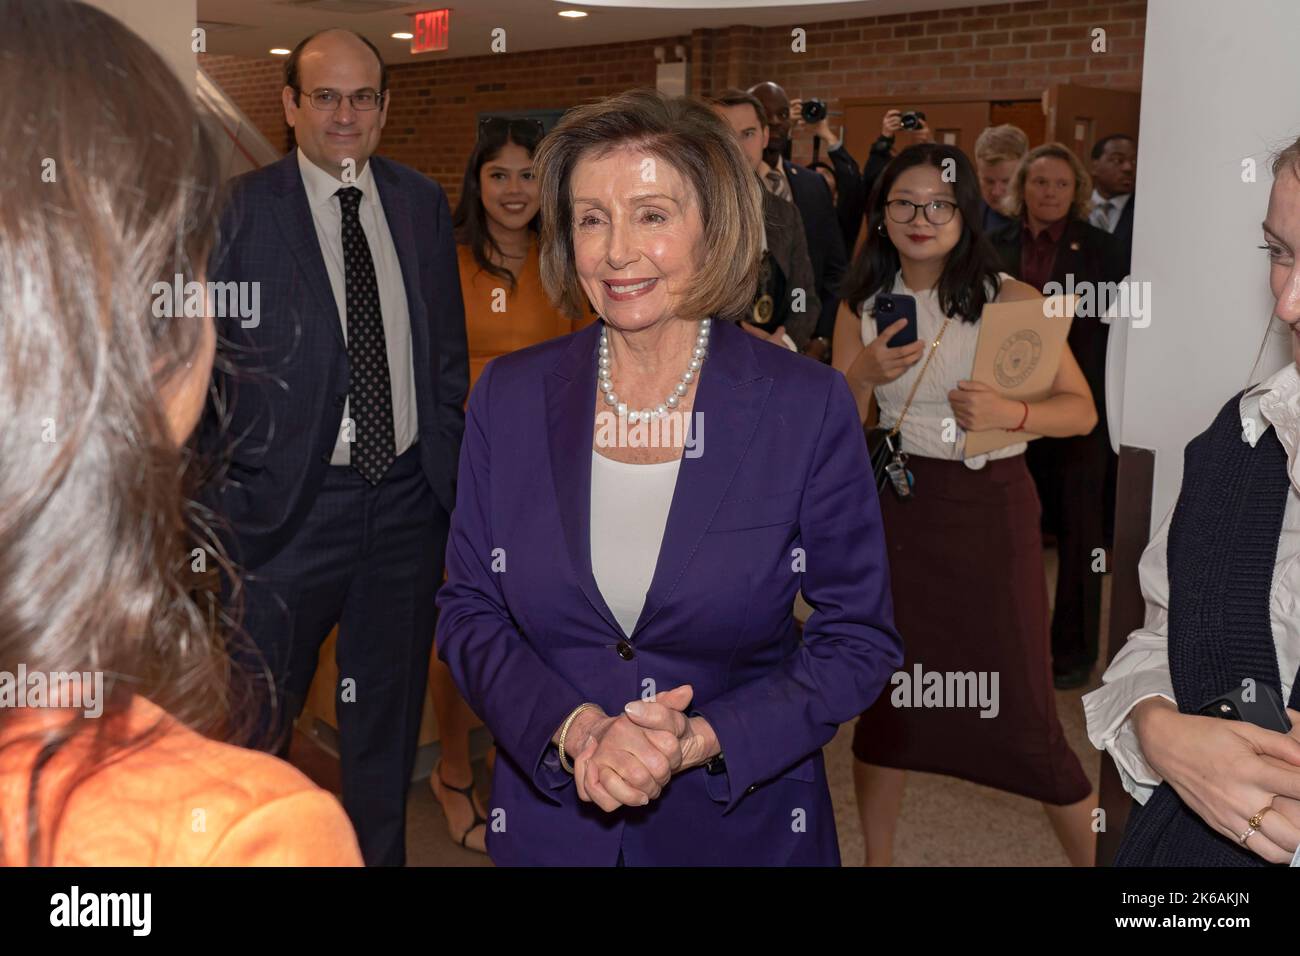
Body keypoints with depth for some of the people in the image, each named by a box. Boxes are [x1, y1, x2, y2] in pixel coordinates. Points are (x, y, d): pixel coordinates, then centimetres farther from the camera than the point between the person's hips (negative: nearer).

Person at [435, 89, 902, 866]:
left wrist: (701, 740, -20)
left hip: (745, 824, -1)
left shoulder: (810, 407, -12)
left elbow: (861, 639, -8)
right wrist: (573, 729, -18)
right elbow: (468, 610, -1)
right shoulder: (508, 398, -5)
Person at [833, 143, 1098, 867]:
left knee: (1020, 707, -2)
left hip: (991, 514, -3)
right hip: (898, 511, 3)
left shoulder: (1011, 301, -6)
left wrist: (1011, 412, -23)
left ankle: (1091, 853, 21)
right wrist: (863, 374, -15)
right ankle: (878, 855, 32)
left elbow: (1082, 411, -5)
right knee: (885, 690, 12)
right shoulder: (863, 307, 3)